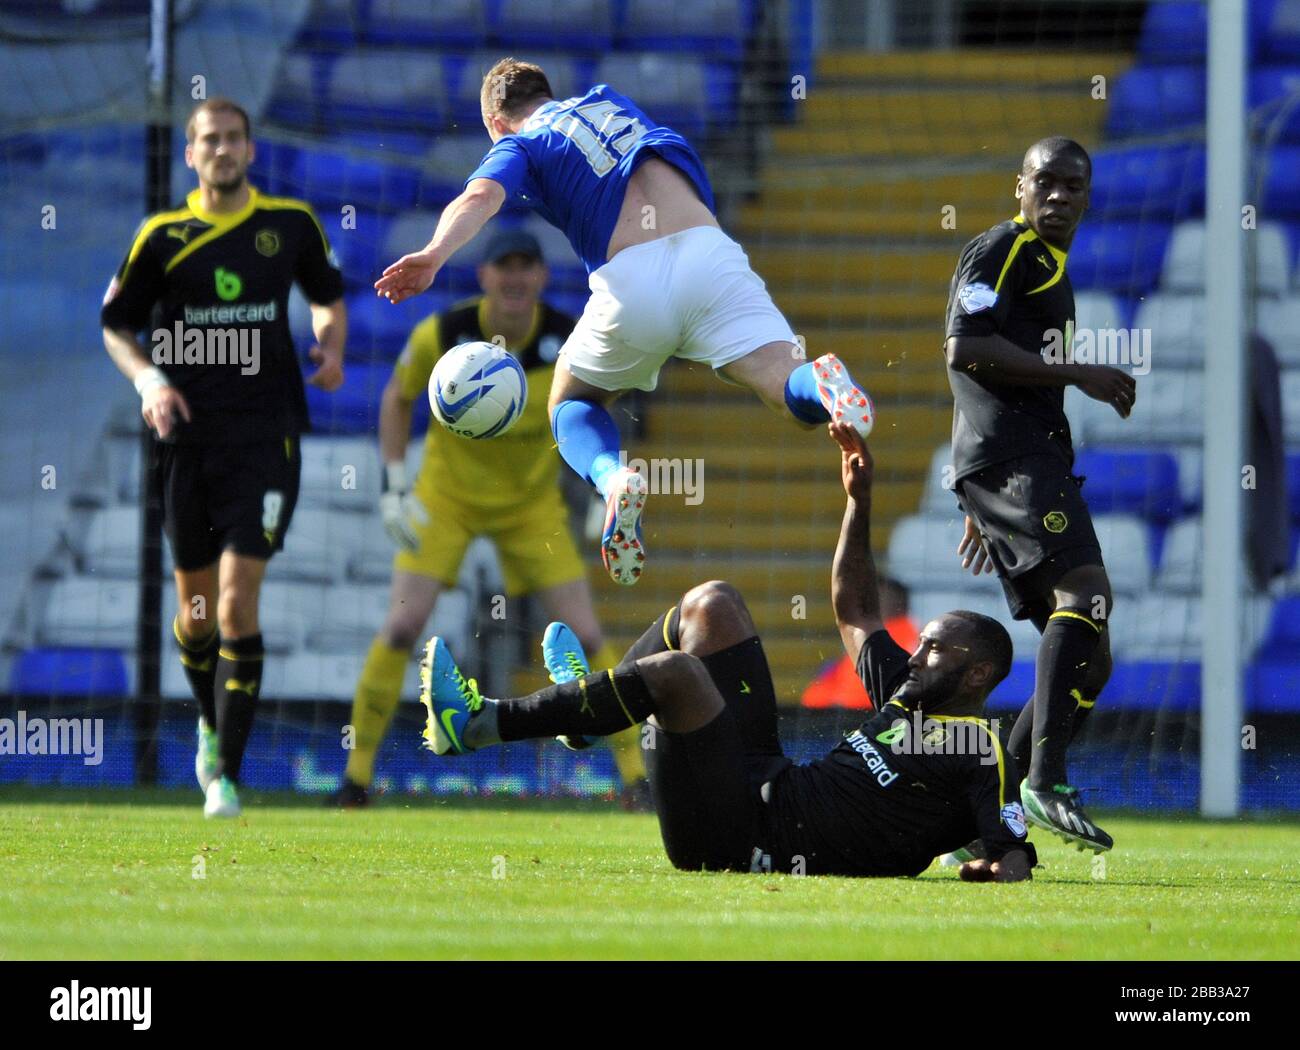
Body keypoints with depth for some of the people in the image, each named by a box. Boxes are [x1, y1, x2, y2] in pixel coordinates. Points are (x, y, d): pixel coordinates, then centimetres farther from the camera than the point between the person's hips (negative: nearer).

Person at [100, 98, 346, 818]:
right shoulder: (163, 237, 1)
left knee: (238, 599, -13)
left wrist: (331, 347, 3)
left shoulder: (292, 225, 4)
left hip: (266, 433, -1)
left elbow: (328, 296, 22)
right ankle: (212, 723, 38)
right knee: (196, 606, 8)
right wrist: (149, 381, -9)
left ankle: (227, 773, -10)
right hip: (187, 433, 1)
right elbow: (115, 325, 8)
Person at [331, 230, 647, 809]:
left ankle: (633, 769, 6)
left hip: (531, 501, 1)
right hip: (447, 494, -1)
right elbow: (397, 398, -2)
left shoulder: (570, 341, -18)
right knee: (401, 626, -14)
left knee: (584, 634, -7)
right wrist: (393, 485, -9)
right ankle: (357, 771, 0)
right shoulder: (442, 335, -20)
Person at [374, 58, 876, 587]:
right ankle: (822, 385, -45)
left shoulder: (518, 145, 17)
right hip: (707, 252, 2)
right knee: (796, 394, -6)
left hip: (631, 282, -2)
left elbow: (481, 195, -5)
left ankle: (614, 478, -12)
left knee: (572, 404, 22)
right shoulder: (606, 100, 32)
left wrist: (434, 254, -21)